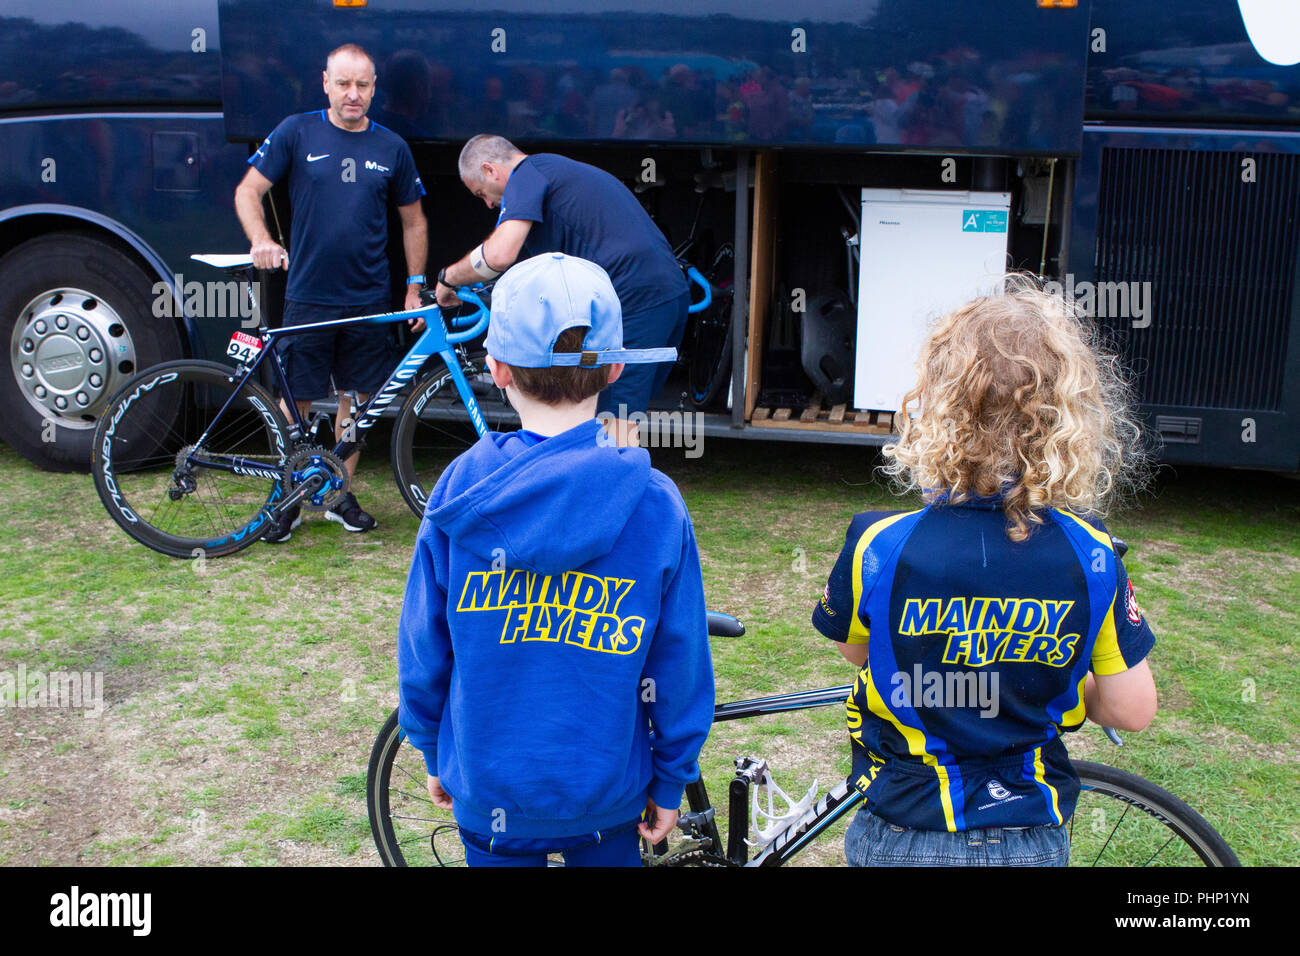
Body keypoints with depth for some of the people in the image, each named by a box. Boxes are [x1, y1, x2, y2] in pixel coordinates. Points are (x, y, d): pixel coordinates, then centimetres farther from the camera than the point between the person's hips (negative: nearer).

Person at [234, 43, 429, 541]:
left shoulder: (391, 148, 6)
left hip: (368, 300, 2)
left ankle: (341, 493, 23)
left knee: (355, 398, 9)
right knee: (296, 399, 2)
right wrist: (261, 241, -19)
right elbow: (248, 191, 0)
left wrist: (414, 288, 7)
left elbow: (413, 222, 14)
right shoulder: (297, 132, 1)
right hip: (308, 297, -2)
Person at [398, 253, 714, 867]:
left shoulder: (461, 492, -15)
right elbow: (680, 666, -10)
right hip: (608, 792, 0)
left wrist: (433, 753, 11)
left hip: (488, 788, 1)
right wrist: (670, 784, 4)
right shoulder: (654, 504, -17)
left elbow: (422, 650, -5)